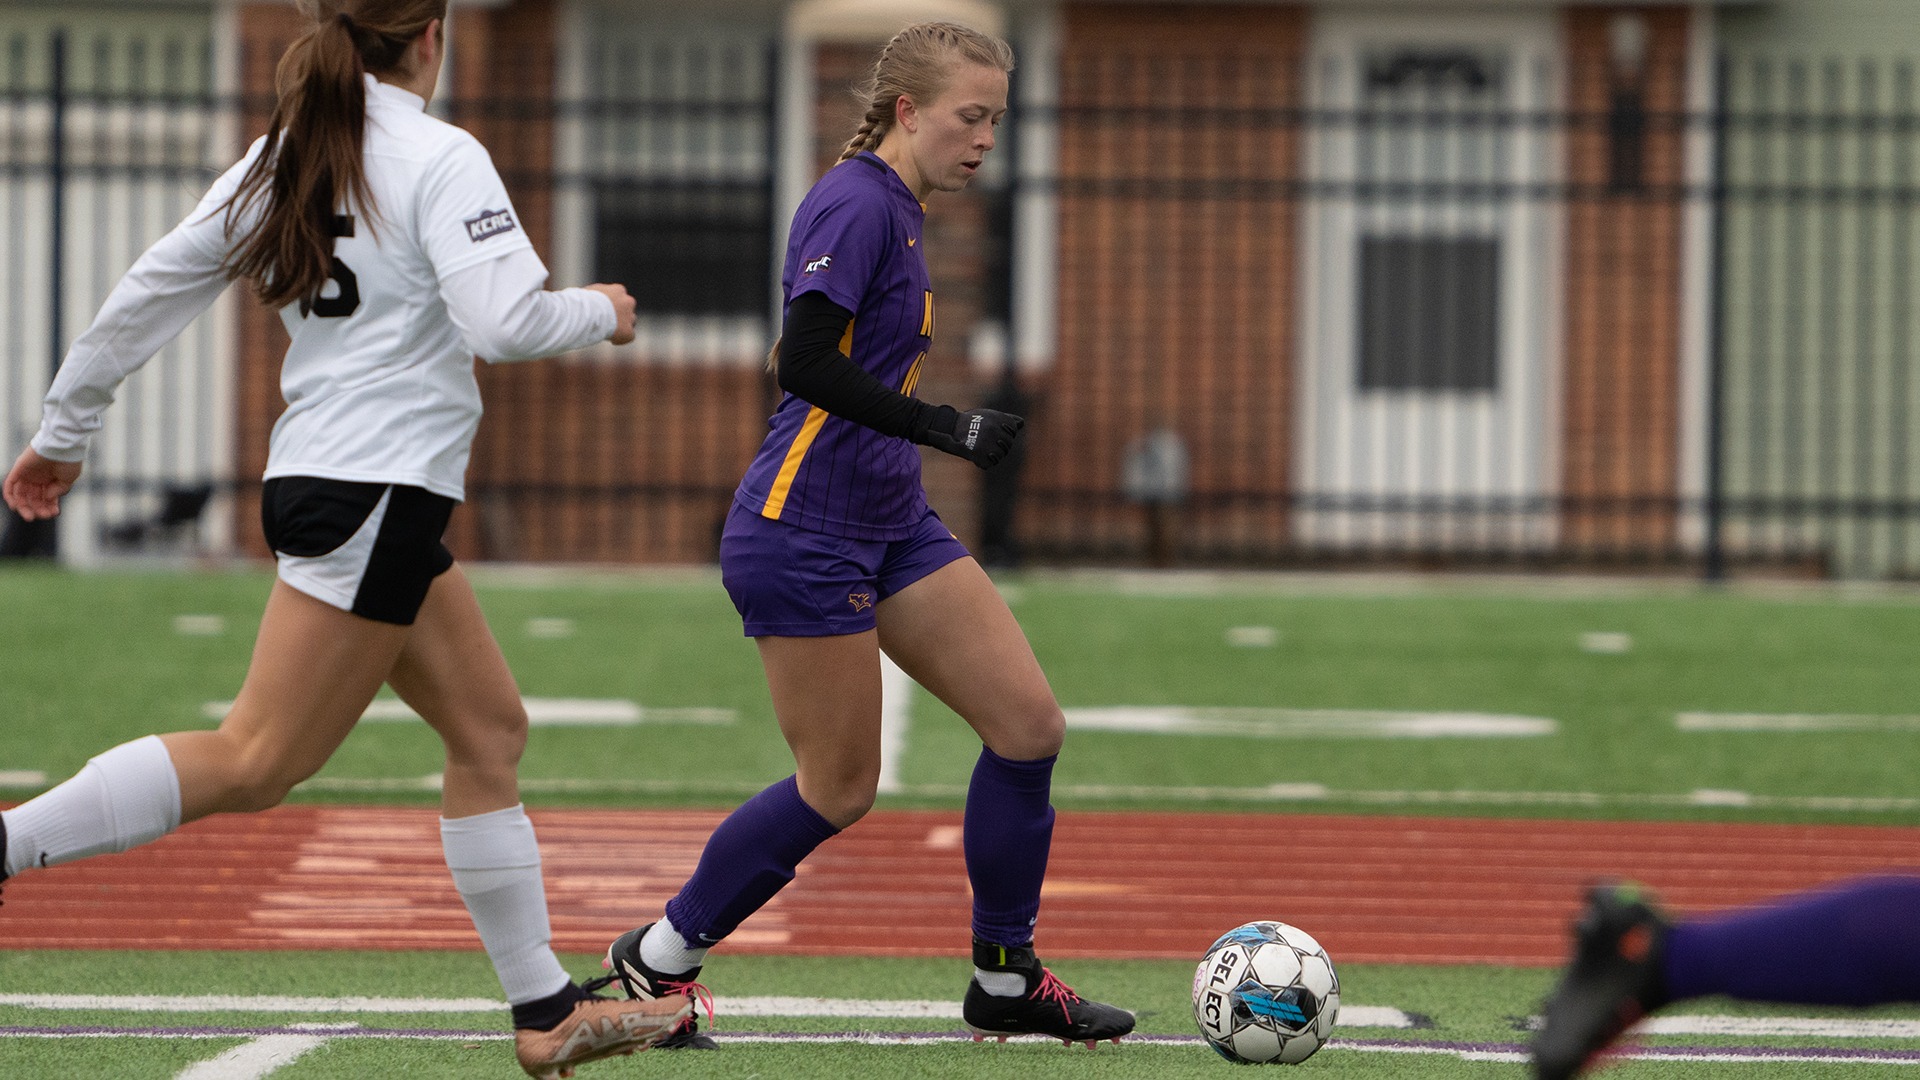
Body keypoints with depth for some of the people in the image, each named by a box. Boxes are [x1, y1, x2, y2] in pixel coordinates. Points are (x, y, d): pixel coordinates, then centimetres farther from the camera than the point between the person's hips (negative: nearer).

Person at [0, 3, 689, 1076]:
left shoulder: (284, 159, 11)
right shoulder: (440, 158, -11)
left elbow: (152, 285, 11)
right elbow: (503, 321, -20)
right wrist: (597, 311, 2)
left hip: (318, 472, 9)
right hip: (377, 492, -9)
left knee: (491, 727, 14)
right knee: (256, 763, -11)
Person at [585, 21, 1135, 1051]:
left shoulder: (896, 210, 14)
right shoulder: (857, 204, -15)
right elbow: (805, 360, -25)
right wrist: (950, 427, -25)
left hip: (890, 522, 10)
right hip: (805, 530, -10)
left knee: (1029, 723, 1)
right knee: (840, 789, -2)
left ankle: (1006, 979, 11)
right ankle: (658, 955, 15)